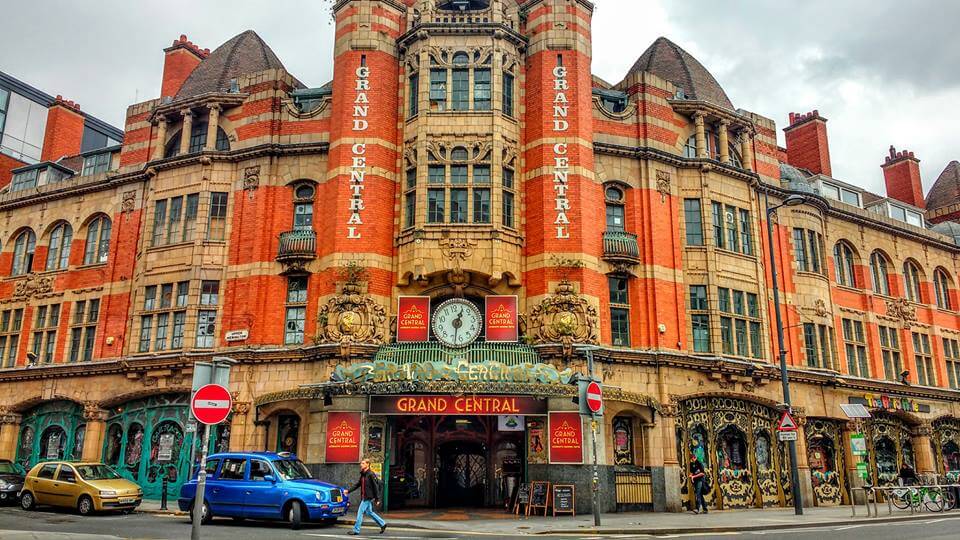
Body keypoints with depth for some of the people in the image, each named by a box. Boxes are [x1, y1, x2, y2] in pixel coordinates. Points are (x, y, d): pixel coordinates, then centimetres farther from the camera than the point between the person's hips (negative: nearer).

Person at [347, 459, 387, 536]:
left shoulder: (371, 474, -14)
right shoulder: (363, 475, 12)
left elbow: (376, 486, -14)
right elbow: (357, 485, 18)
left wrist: (377, 499, -15)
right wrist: (349, 491, 9)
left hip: (368, 497, -9)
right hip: (364, 497, 9)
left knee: (360, 512, -6)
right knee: (369, 512, 15)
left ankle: (356, 530, 2)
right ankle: (382, 524, 25)